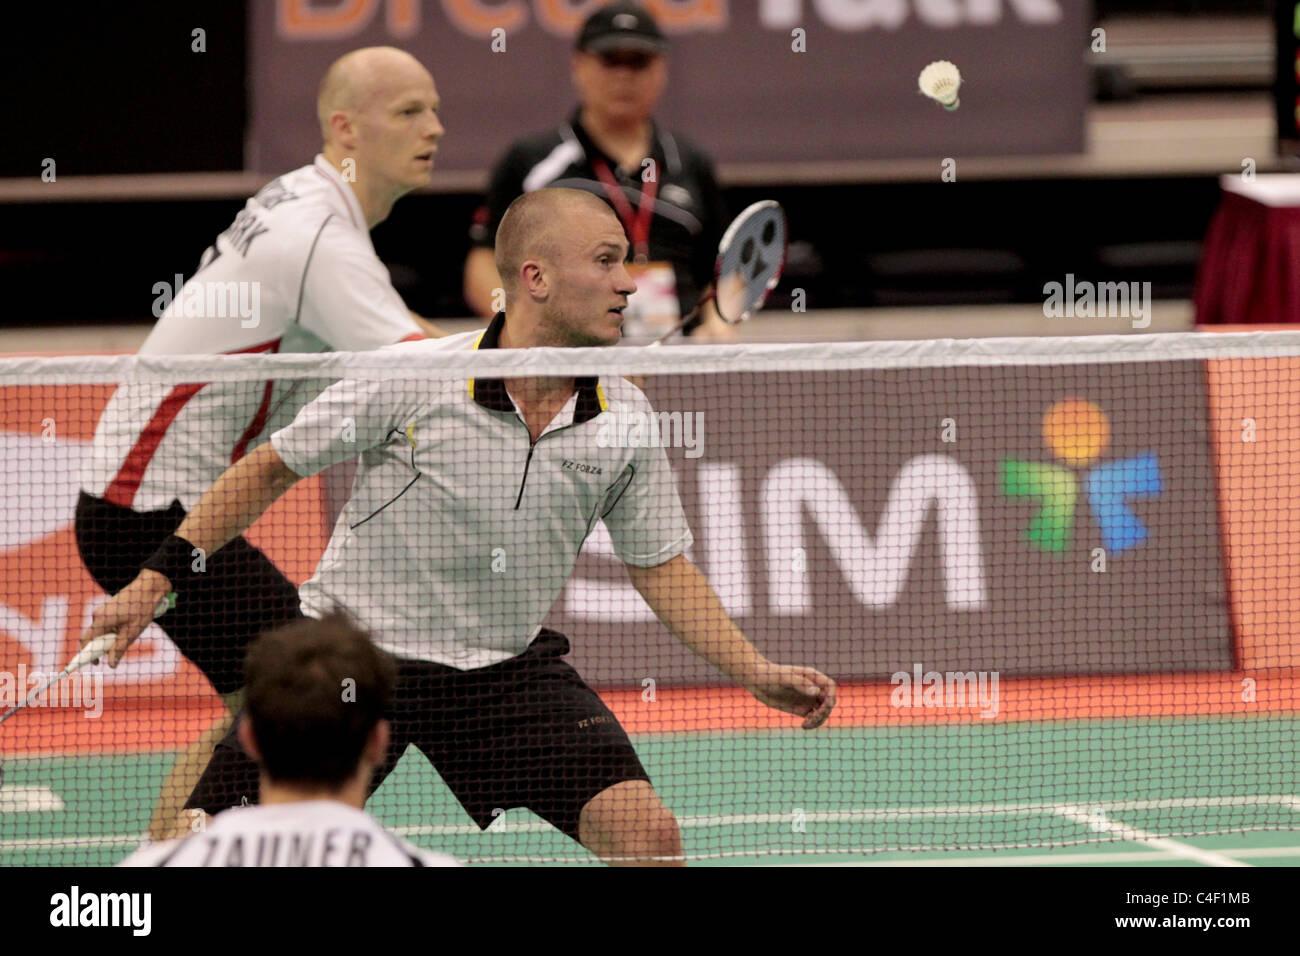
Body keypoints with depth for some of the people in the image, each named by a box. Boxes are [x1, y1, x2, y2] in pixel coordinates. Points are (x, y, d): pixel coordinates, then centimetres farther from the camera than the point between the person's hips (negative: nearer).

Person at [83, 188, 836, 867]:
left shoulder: (625, 420, -5)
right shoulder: (412, 380, -16)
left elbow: (662, 567, 7)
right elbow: (271, 469, -4)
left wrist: (759, 673, -3)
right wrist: (157, 579, -6)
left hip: (507, 670, 3)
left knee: (649, 834, -14)